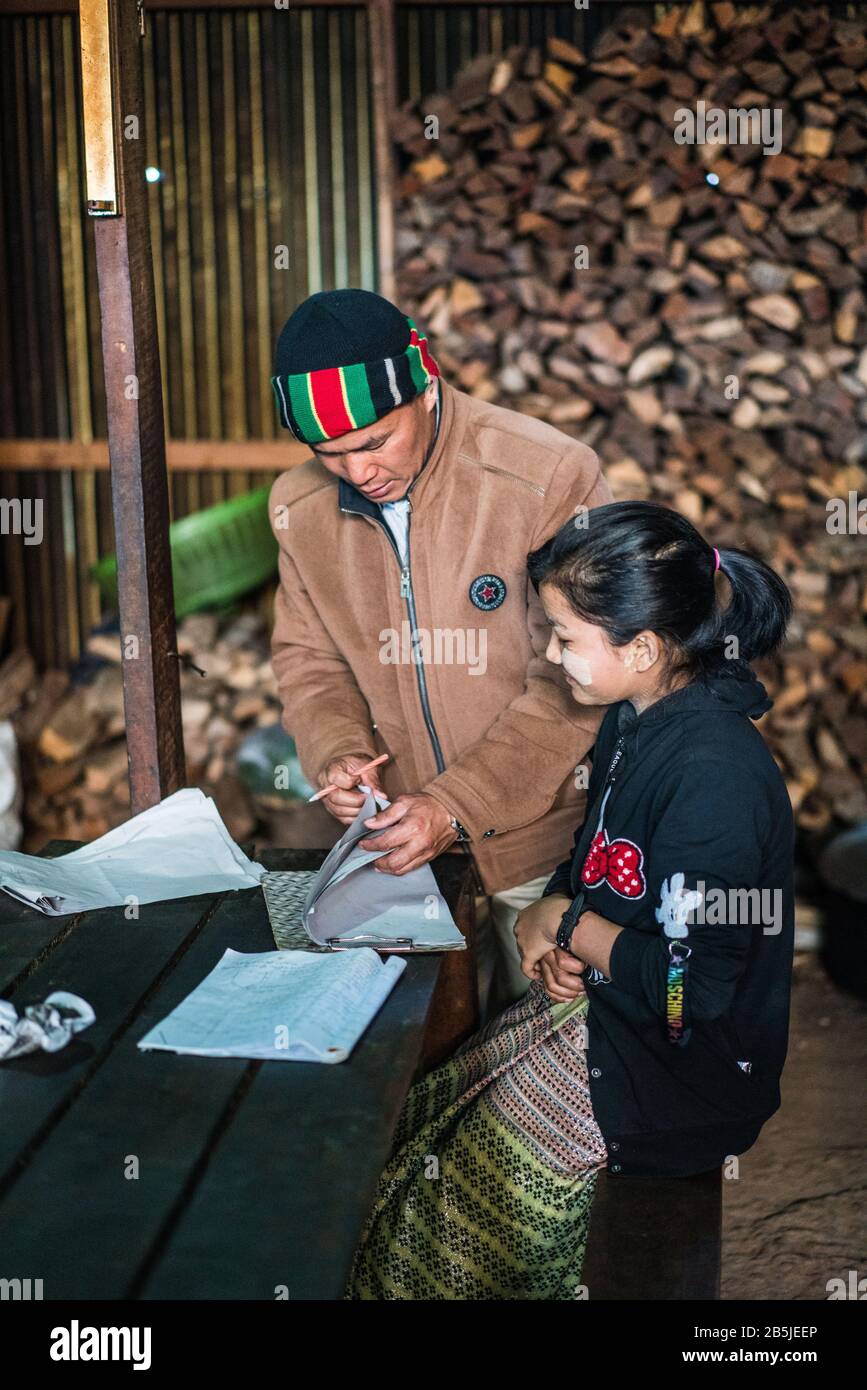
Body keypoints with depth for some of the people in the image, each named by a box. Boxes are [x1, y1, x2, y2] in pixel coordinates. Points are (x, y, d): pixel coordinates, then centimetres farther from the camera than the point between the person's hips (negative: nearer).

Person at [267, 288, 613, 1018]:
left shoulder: (553, 476, -19)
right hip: (404, 847, 4)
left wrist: (457, 806, -22)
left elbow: (572, 684, -17)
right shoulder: (300, 507, -3)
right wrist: (336, 752, -11)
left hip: (543, 844, -3)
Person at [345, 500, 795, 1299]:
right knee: (422, 1122, 1)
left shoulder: (716, 774, -28)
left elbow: (693, 988, -27)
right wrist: (557, 932, -4)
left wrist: (567, 924, -13)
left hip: (685, 1068, -8)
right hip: (599, 998, 9)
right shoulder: (635, 720, 1)